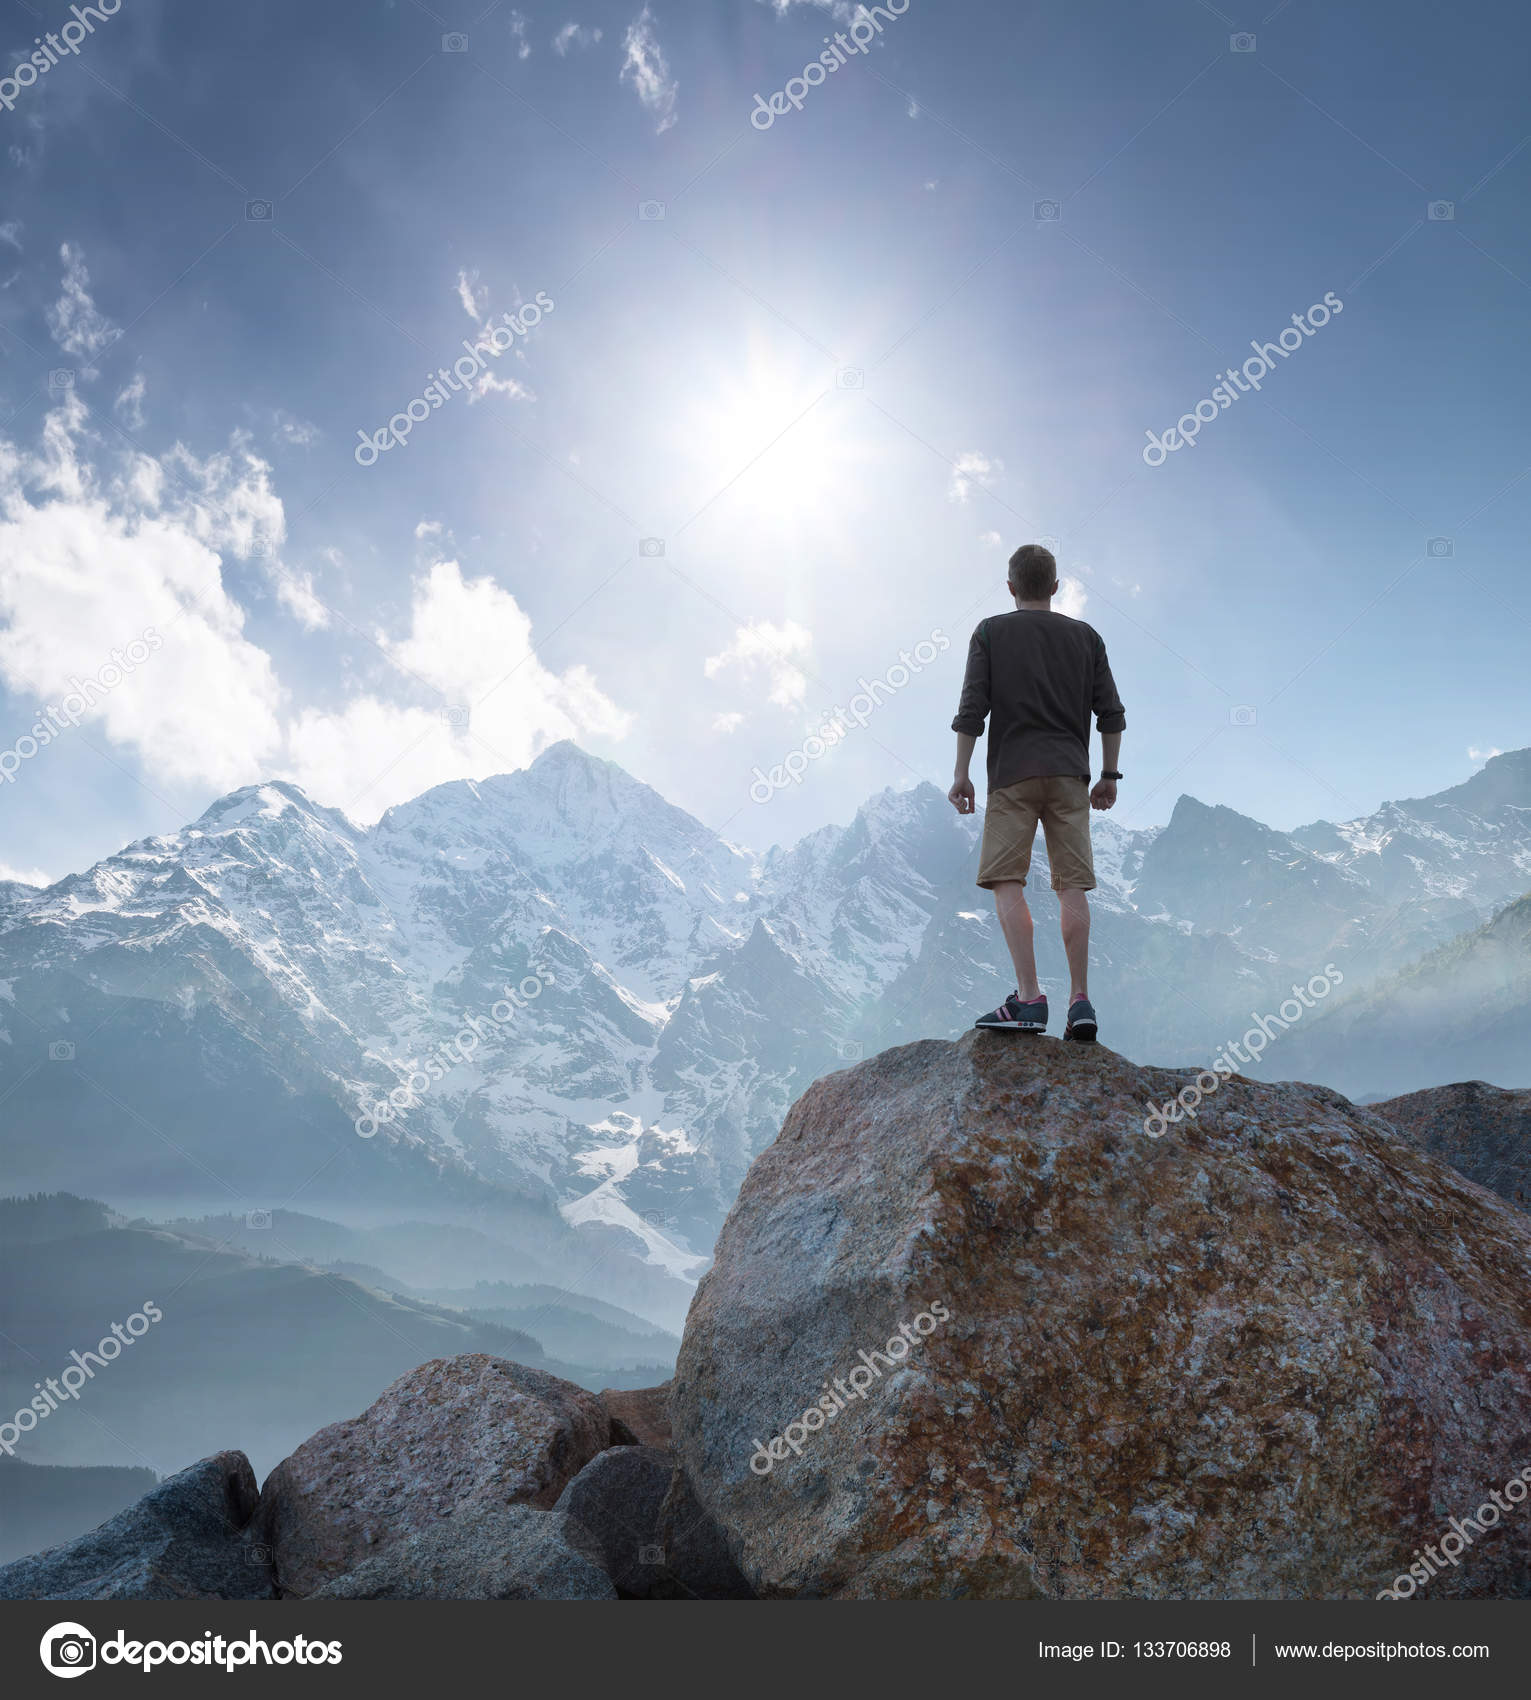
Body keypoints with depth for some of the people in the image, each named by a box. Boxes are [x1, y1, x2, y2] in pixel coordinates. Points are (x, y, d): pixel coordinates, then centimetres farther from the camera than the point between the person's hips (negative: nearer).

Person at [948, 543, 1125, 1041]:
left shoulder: (991, 632, 5)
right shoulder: (1085, 636, 13)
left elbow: (972, 709, -3)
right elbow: (1111, 713, 9)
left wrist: (961, 774, 1)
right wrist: (1109, 775, 16)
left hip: (1013, 774, -3)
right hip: (1070, 774, 3)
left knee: (1006, 880, -4)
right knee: (1072, 885, 1)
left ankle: (1029, 997, -14)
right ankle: (1080, 1000, -1)